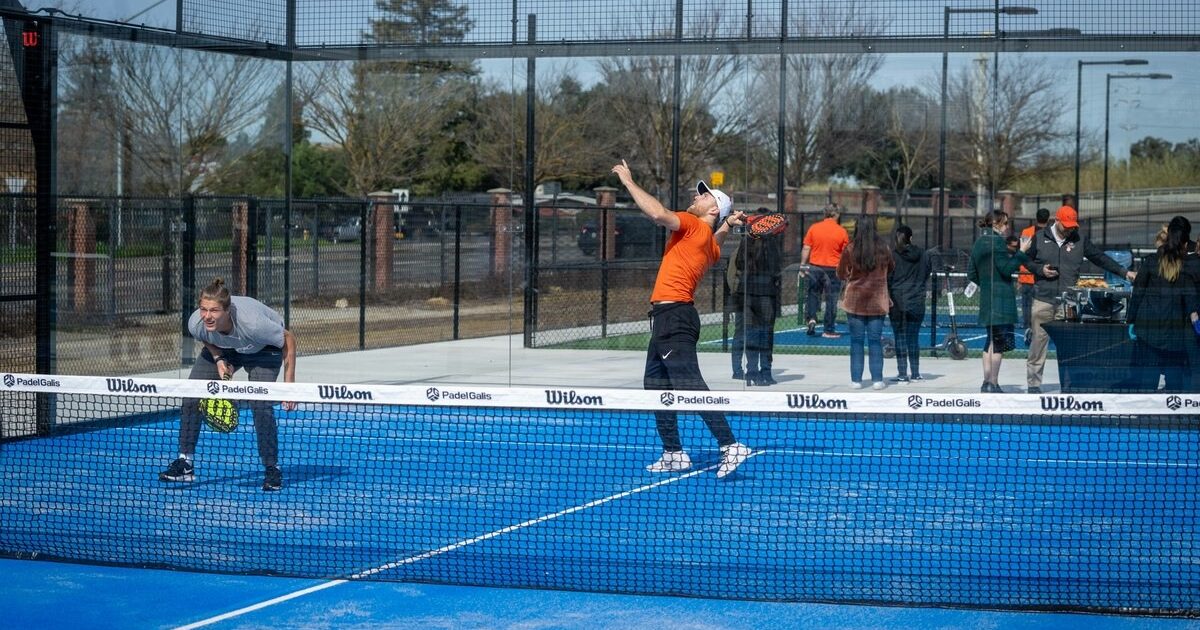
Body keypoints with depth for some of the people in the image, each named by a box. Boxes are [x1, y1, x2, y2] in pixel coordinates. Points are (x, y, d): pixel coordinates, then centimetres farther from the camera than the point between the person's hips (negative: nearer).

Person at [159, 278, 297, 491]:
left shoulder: (253, 323, -44)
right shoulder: (196, 324, -32)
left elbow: (288, 339, -25)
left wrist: (289, 383, -24)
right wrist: (219, 360, -21)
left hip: (263, 350, -4)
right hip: (223, 349, 4)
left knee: (261, 406, -20)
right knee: (192, 398, -7)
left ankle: (272, 469, -3)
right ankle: (185, 464, 4)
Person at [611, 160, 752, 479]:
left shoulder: (695, 226, -7)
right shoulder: (711, 243, 17)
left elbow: (658, 213, -23)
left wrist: (629, 182, -13)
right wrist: (726, 226, 26)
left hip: (674, 316, -10)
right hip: (668, 317, 10)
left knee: (690, 385, -15)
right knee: (655, 384, 15)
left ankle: (730, 446, -19)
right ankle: (673, 453, 18)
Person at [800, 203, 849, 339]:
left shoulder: (814, 228, -2)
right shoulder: (842, 232, -6)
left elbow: (806, 249, 0)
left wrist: (802, 266, 7)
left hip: (815, 266, 2)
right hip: (833, 269, -2)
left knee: (813, 294, 17)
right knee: (831, 299, 5)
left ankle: (811, 318, -2)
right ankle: (829, 330, 8)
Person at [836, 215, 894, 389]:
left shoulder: (850, 250, -9)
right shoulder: (884, 250, -3)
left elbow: (841, 274, 1)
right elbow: (891, 269, 14)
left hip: (855, 301, -1)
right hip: (877, 301, 1)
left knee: (856, 341, 5)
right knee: (875, 340, 6)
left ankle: (856, 379, 5)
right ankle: (877, 379, 4)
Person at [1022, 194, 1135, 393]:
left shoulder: (1079, 241, 7)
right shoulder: (1040, 237, 4)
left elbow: (1100, 258, 6)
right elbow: (1027, 260, 12)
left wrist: (1124, 272, 0)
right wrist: (1040, 269, -7)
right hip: (1043, 299, -1)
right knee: (1039, 340, 0)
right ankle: (1033, 383, 8)